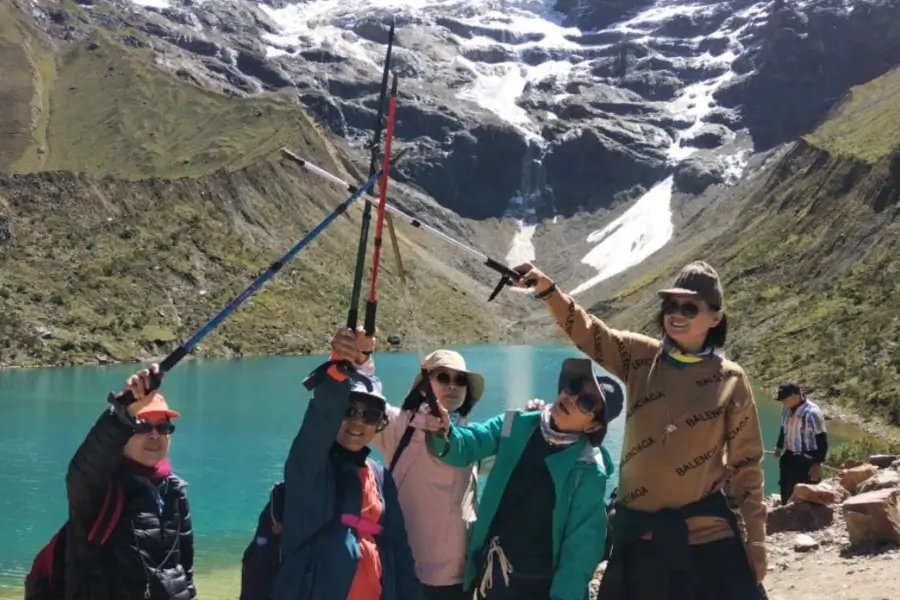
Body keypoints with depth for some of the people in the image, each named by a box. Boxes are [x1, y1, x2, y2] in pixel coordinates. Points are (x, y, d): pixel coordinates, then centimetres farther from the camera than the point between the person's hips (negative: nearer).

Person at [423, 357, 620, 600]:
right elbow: (467, 445, -8)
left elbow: (582, 542, -12)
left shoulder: (589, 471, -12)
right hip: (491, 574, 4)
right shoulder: (516, 426, -1)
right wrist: (443, 433, -30)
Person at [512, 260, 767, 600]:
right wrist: (548, 289, -25)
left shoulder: (731, 380, -2)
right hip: (639, 533, 2)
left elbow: (746, 463, 1)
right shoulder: (640, 357, 2)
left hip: (708, 536, -2)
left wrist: (756, 536, 0)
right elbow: (587, 331, -8)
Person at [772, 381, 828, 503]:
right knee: (786, 493, 20)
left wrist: (817, 464, -20)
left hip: (807, 461, -8)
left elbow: (822, 440, -20)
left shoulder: (812, 413, -25)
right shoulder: (787, 408, -3)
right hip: (789, 457, 8)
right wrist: (779, 447, 25)